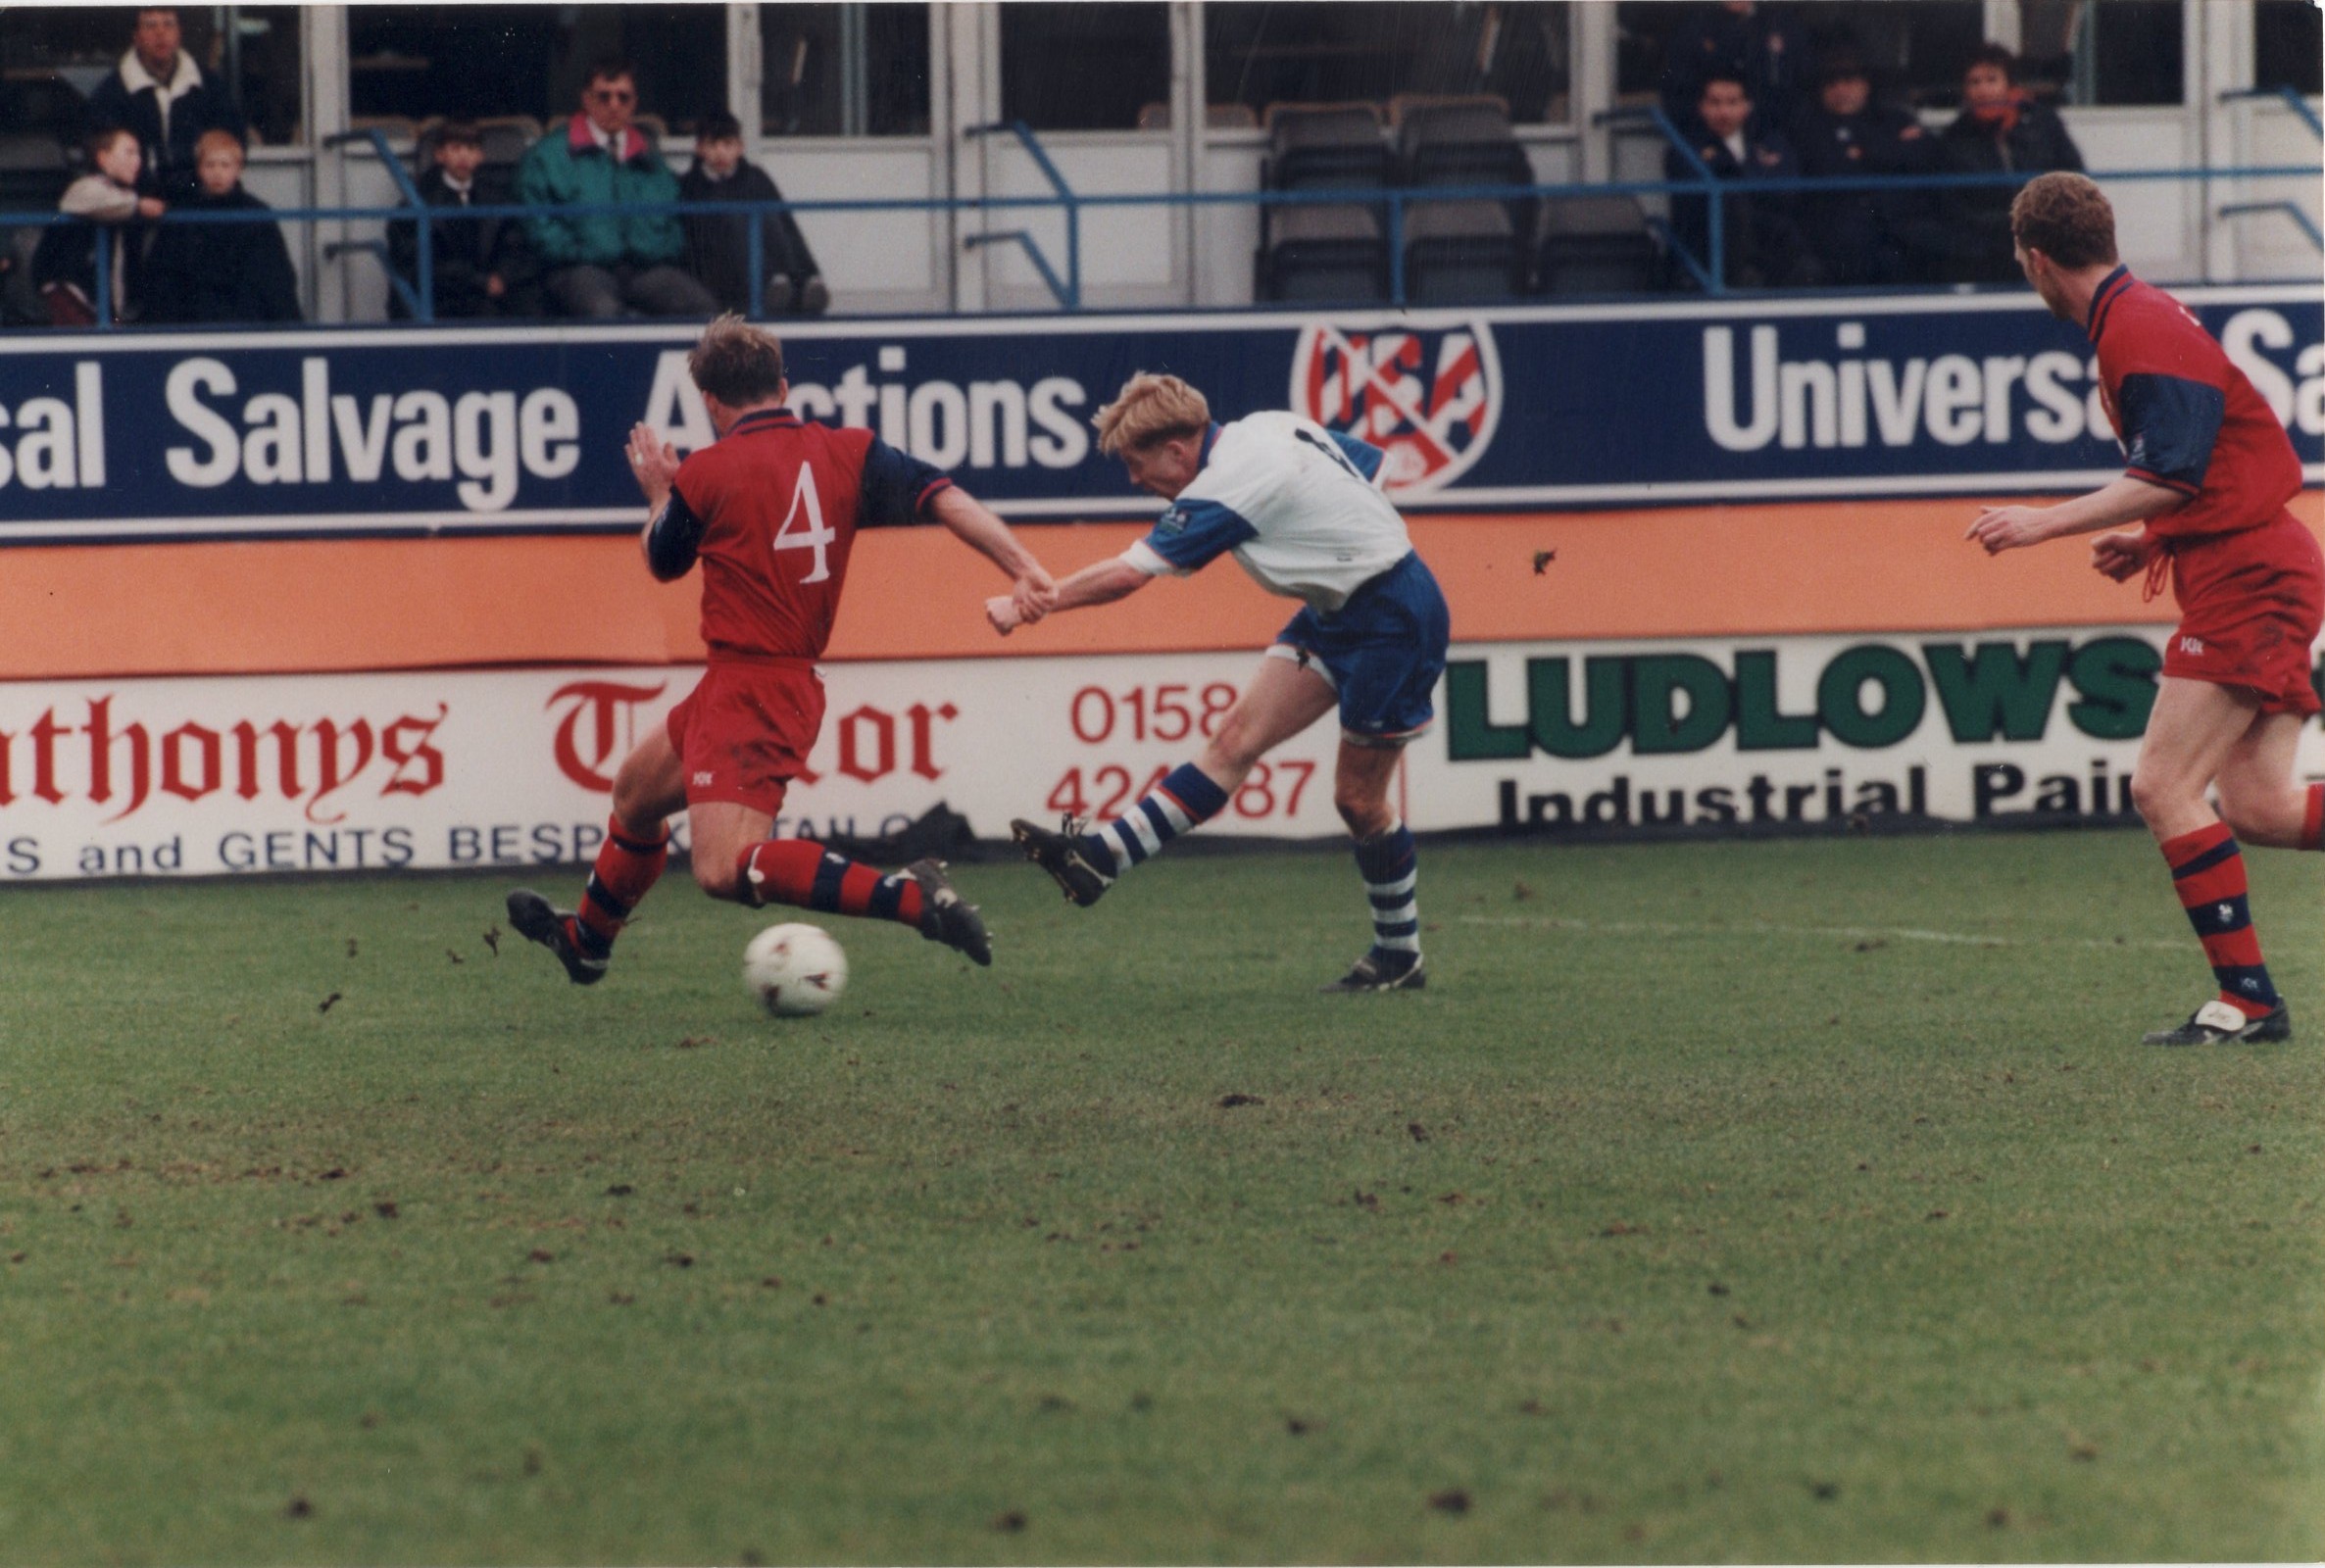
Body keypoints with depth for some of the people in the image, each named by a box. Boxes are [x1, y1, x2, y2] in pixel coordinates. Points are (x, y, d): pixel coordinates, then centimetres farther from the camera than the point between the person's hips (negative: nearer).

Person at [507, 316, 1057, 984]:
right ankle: (585, 939, 52)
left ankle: (909, 896, -33)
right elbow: (945, 499, -9)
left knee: (724, 869, -21)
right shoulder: (848, 452, 3)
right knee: (635, 791, 29)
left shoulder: (705, 473, -8)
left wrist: (658, 491, 30)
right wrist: (1025, 572, -15)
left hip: (747, 695, -9)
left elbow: (663, 563, 11)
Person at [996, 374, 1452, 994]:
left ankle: (1400, 959, 17)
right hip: (1337, 611, 9)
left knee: (1358, 796, 1)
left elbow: (1123, 576, -26)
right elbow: (1376, 463, 13)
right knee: (1237, 740, -1)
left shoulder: (1228, 487, -24)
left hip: (1391, 618, -9)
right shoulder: (1272, 428, 2)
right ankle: (1100, 857, -10)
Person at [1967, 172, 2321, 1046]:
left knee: (2165, 787, -11)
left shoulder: (2143, 328, -13)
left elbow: (2171, 475, -21)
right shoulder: (2133, 320, 19)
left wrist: (2045, 524, -17)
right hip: (2248, 573, 10)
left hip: (2248, 579, -10)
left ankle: (2247, 999, -9)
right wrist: (2155, 542, 20)